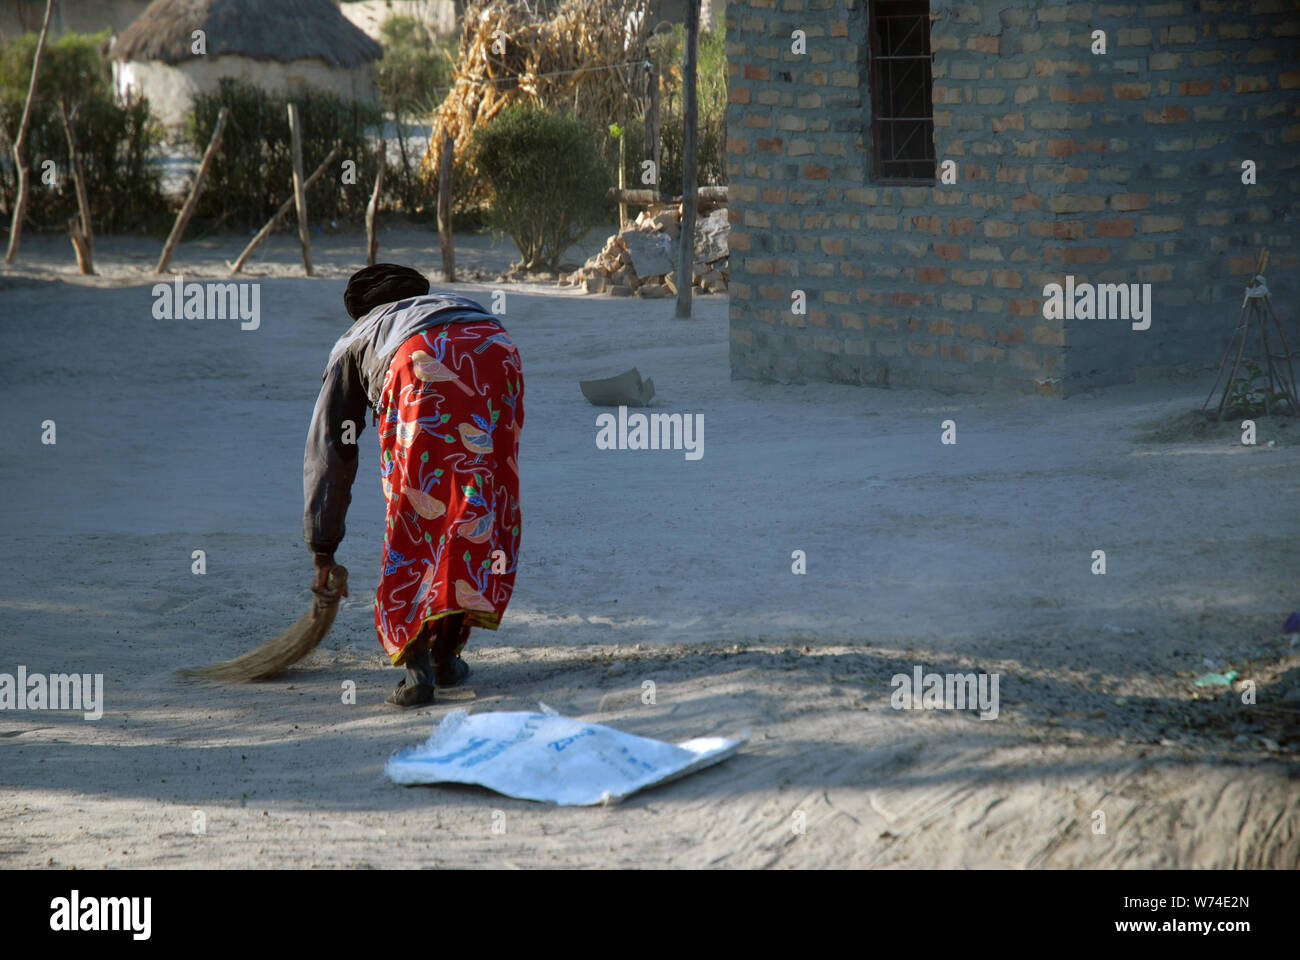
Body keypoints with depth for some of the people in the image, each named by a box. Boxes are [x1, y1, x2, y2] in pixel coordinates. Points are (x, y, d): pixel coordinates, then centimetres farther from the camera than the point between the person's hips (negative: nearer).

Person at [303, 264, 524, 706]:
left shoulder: (353, 342, 38)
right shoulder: (456, 303, 48)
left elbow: (328, 452, 37)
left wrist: (322, 551, 41)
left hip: (422, 367, -3)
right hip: (496, 351, 3)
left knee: (415, 509, 6)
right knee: (482, 500, 16)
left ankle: (417, 664, -4)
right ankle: (446, 650, 19)